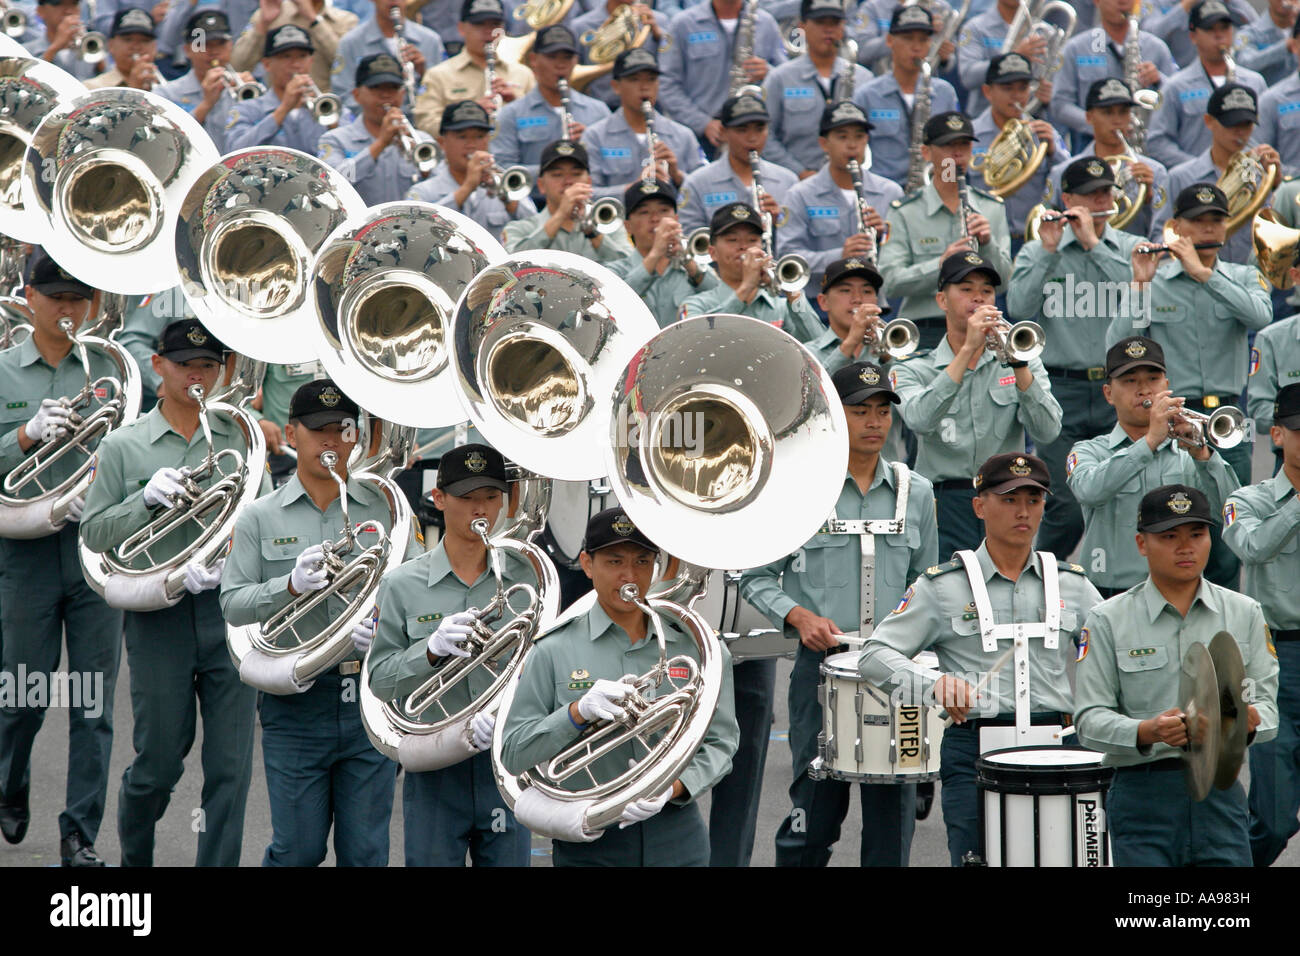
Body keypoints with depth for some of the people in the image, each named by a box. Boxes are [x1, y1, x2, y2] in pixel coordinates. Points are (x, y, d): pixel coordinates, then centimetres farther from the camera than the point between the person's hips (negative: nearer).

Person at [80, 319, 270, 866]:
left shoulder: (241, 439, 6)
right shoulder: (123, 447, 4)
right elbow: (94, 533, 2)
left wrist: (227, 561, -16)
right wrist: (146, 500, -13)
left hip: (231, 611, 1)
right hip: (158, 619, -1)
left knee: (231, 764, -2)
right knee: (158, 763, 7)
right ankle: (134, 857, 34)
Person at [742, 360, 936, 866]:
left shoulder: (915, 493, 10)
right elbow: (756, 577, 4)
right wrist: (799, 616, -12)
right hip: (823, 660, -2)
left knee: (893, 809, 1)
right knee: (815, 807, 0)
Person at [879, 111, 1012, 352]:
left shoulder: (993, 209, 13)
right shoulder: (904, 212, 3)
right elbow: (890, 283, -7)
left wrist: (987, 244, -9)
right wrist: (941, 264, -21)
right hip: (926, 332, -2)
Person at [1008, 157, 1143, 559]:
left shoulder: (1132, 249, 11)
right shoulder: (1038, 251, 8)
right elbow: (1020, 308, -7)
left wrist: (1092, 243, -10)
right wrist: (1049, 251, -12)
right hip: (1062, 393, -2)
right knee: (1067, 510, -11)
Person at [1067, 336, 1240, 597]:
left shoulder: (1187, 453, 14)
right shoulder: (1089, 452, 10)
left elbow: (1231, 504, -2)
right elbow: (1089, 491, -14)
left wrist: (1201, 455, -19)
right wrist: (1150, 442, -20)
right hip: (1110, 593, -2)